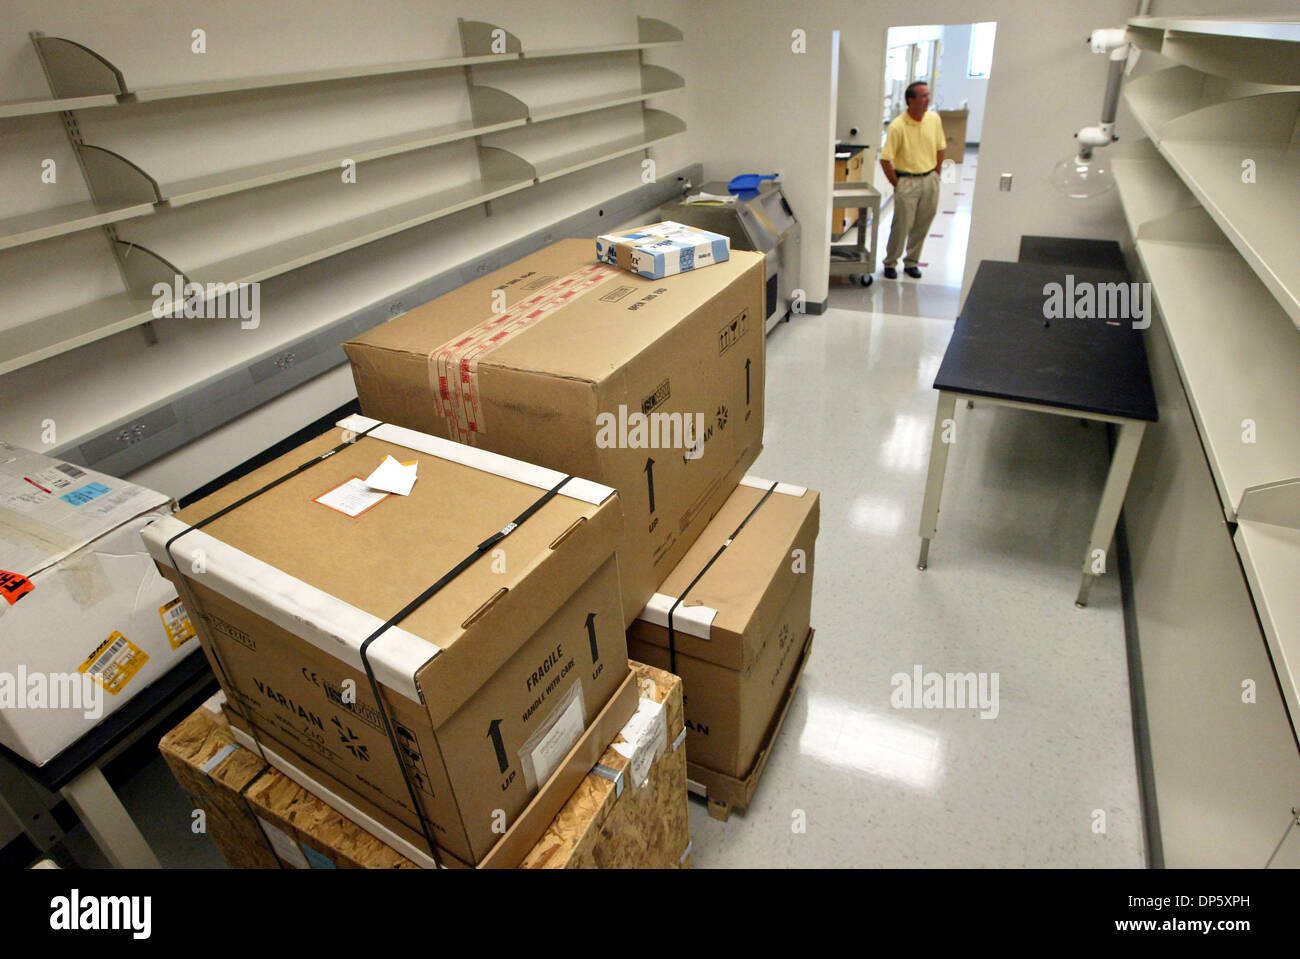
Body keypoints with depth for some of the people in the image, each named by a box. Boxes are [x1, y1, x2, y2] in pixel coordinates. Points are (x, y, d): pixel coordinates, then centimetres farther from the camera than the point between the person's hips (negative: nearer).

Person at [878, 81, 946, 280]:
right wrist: (897, 185, -9)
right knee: (902, 225, -2)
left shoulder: (934, 119, 2)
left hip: (930, 180, 5)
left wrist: (935, 176, 10)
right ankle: (890, 263, 15)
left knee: (922, 226, 9)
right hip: (907, 181, -5)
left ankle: (911, 262, 24)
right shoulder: (898, 126, -15)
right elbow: (885, 160, -13)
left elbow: (940, 149, 13)